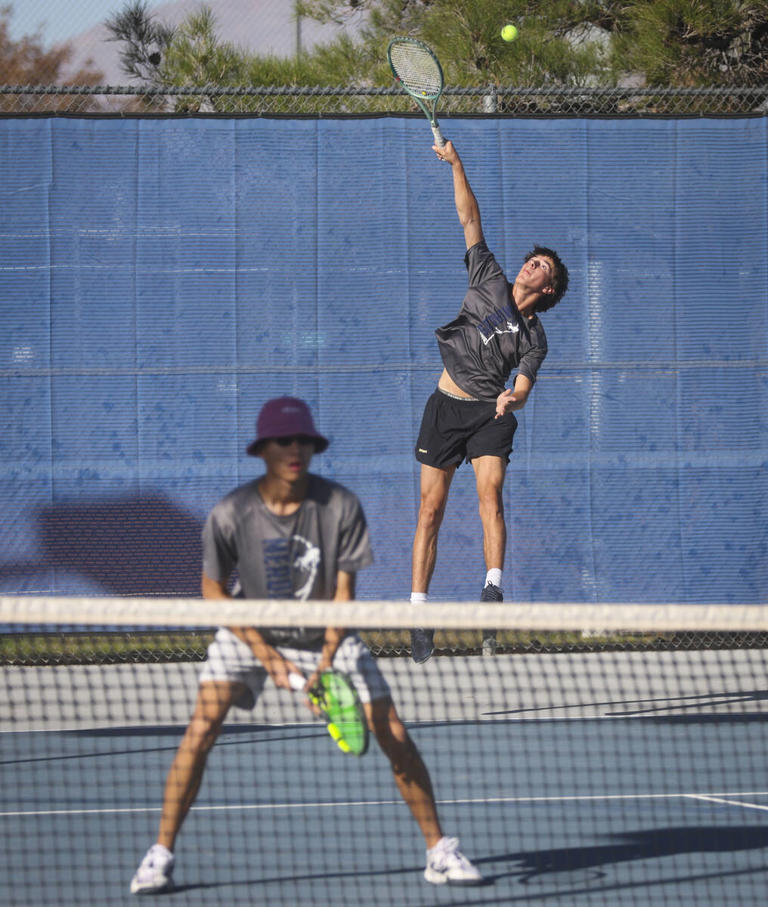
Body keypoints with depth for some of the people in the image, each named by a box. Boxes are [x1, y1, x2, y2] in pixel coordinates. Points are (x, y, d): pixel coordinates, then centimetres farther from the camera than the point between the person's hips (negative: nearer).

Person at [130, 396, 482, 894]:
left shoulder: (341, 507, -20)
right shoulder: (231, 515, -21)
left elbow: (343, 593, -16)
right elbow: (214, 590, -9)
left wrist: (326, 664, -28)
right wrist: (268, 656, -17)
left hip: (326, 635, 1)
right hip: (250, 632, -1)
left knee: (395, 736, -8)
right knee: (201, 730, -19)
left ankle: (440, 851, 6)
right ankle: (161, 854, -8)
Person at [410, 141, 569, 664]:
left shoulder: (534, 337, 5)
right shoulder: (490, 281, 7)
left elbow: (523, 388, -5)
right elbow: (470, 217, 7)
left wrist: (512, 399, -29)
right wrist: (455, 164, 2)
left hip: (491, 413, -1)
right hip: (447, 405, 1)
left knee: (490, 491, -25)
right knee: (431, 509, -3)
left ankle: (494, 589, -33)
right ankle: (419, 612, -1)